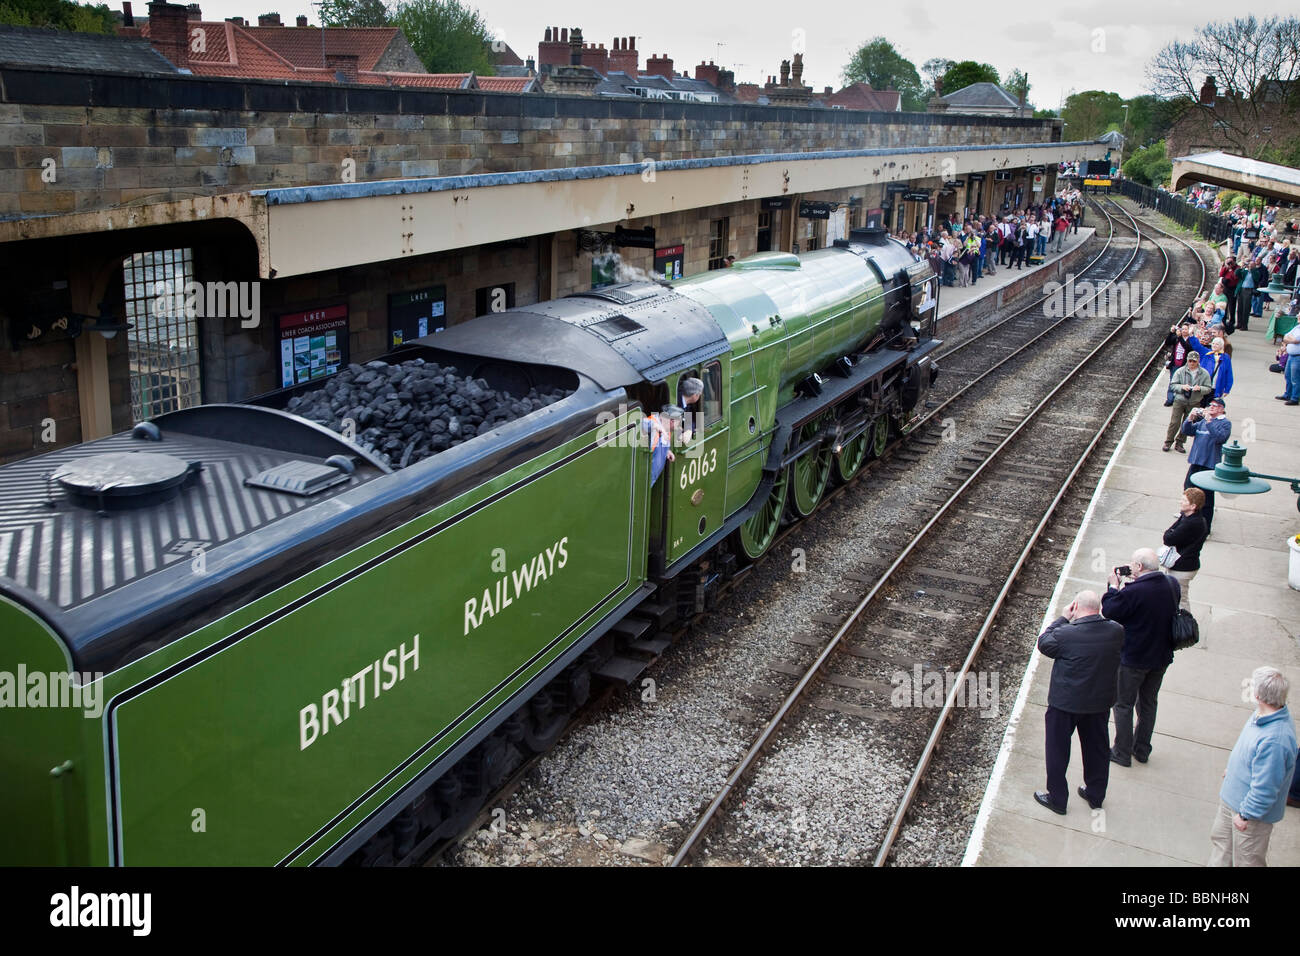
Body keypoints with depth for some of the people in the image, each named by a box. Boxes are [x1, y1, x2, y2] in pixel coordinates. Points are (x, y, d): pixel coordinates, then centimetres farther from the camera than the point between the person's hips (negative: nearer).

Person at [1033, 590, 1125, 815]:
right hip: (1101, 701, 5)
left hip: (1065, 703, -4)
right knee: (1097, 748, 23)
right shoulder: (1116, 631, -14)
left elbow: (1043, 644, -8)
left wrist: (1063, 618, -4)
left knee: (1058, 750, 14)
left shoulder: (1065, 634, -27)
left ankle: (1057, 798, 25)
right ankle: (1096, 795, 39)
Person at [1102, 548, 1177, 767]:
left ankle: (1122, 753, 18)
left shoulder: (1133, 592, -29)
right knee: (1148, 703, 21)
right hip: (1162, 657, 7)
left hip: (1133, 659, -7)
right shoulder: (1172, 584, -7)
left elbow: (1109, 611, -17)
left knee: (1124, 705, 10)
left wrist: (1114, 587, -6)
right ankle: (1142, 750, 34)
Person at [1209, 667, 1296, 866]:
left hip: (1253, 811, -9)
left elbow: (1265, 787, -31)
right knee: (1220, 837, 28)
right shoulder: (1264, 715, -9)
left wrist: (1246, 814, -20)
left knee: (1247, 859, 13)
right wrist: (1233, 769, 25)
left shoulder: (1275, 740, -39)